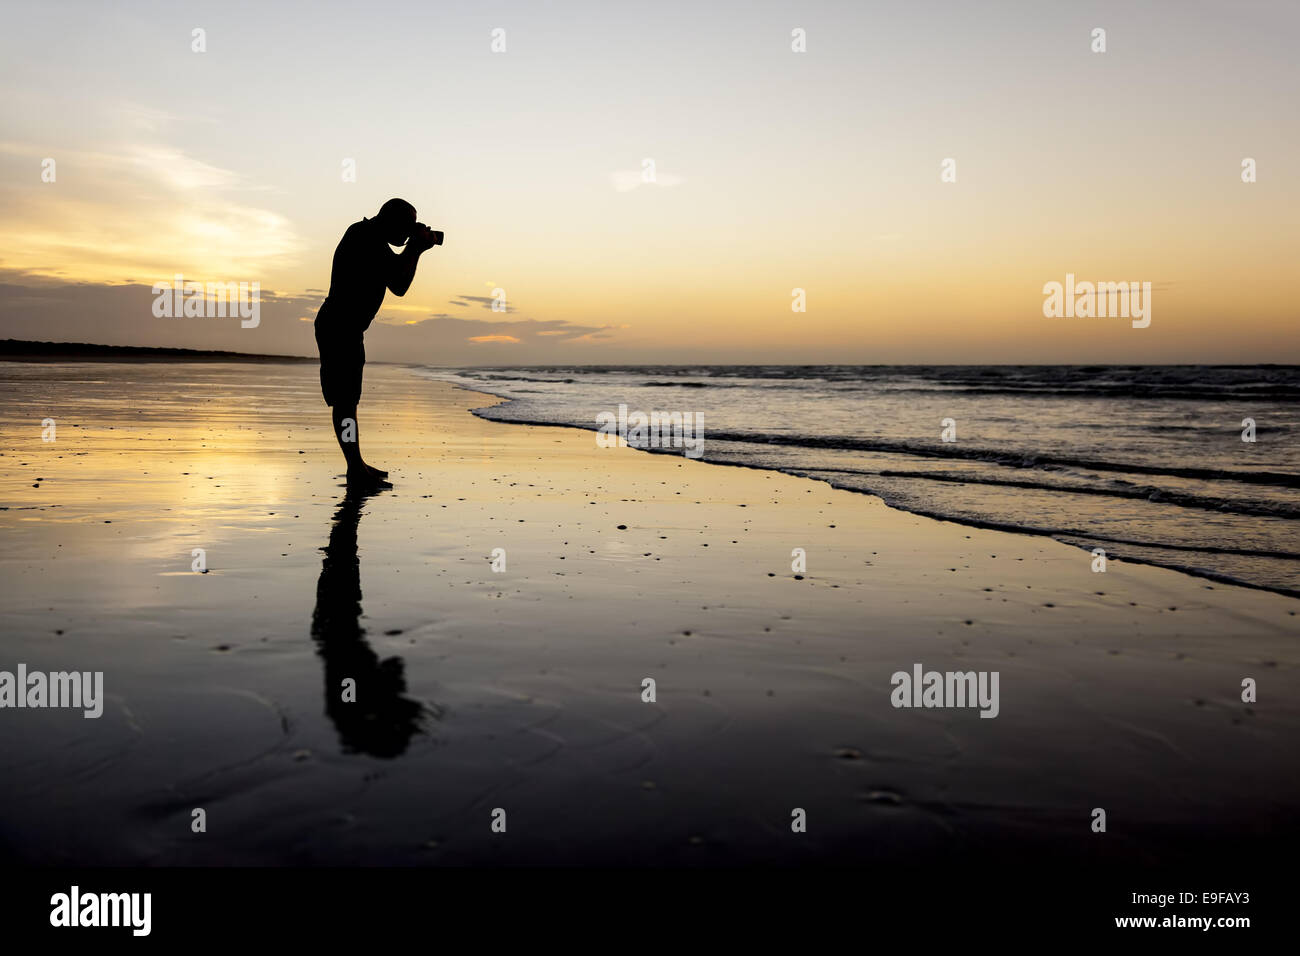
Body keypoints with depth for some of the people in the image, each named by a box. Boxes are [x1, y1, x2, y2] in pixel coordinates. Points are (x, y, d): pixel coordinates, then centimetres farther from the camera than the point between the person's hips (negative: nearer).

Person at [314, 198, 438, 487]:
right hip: (339, 329, -11)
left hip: (345, 328, 11)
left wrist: (414, 248, 11)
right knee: (344, 401, -9)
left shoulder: (363, 234, 14)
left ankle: (357, 465, 23)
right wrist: (417, 249, -12)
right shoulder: (369, 244, -18)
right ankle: (356, 471, -8)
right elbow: (399, 286, -22)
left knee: (347, 399, 15)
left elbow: (395, 269, 25)